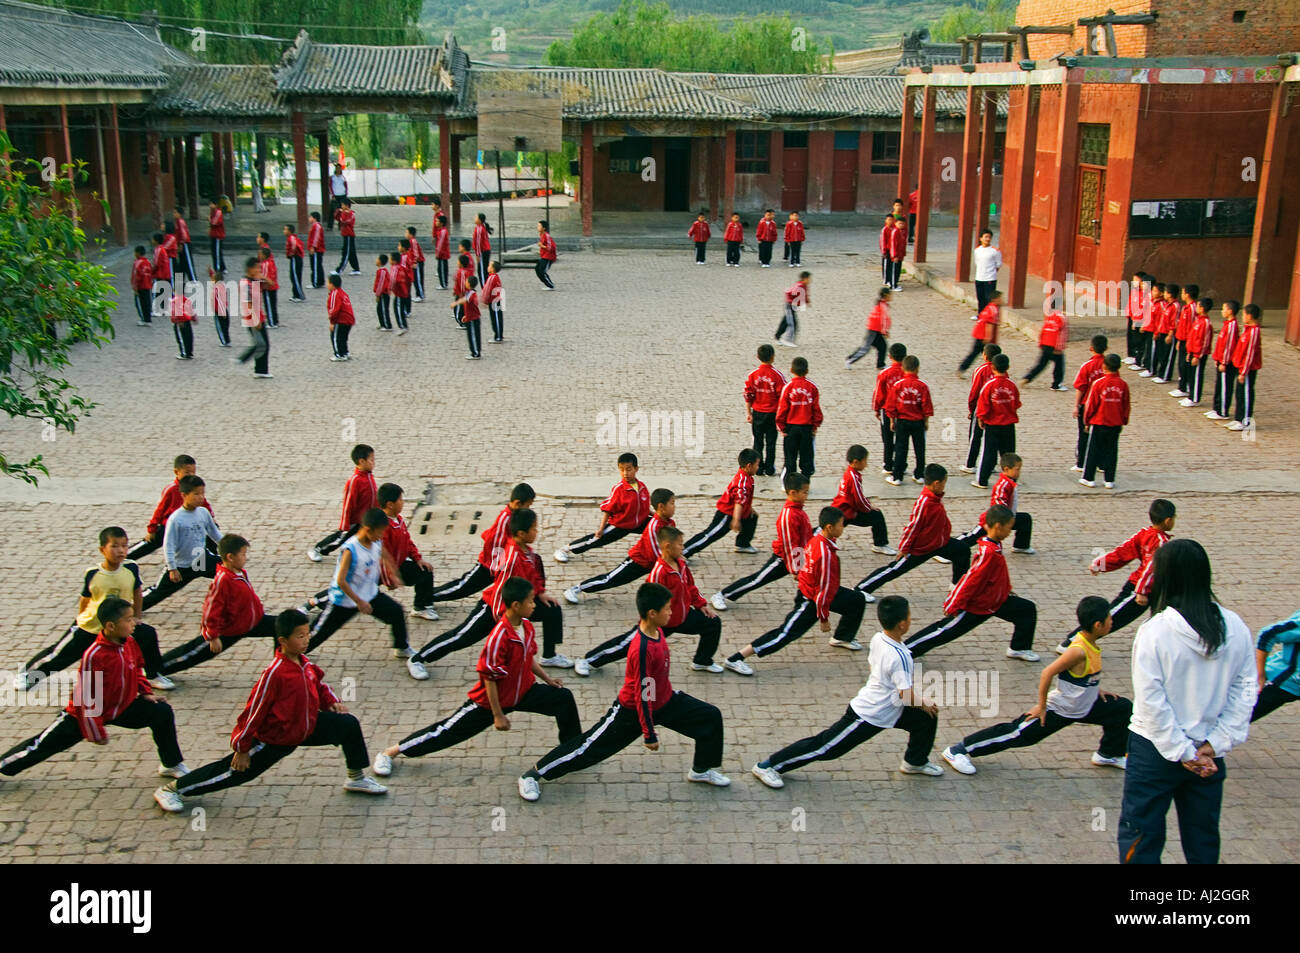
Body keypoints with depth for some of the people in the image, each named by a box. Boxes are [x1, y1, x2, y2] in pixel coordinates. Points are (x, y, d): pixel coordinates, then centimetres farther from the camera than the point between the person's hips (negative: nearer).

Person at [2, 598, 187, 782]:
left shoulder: (130, 643, -11)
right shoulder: (94, 656, -32)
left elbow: (137, 668, 13)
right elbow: (87, 698, -25)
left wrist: (145, 692, 1)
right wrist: (96, 733, -19)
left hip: (122, 706, 6)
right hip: (84, 713, -6)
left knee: (162, 711, -6)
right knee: (41, 746, 4)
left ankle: (172, 765, 10)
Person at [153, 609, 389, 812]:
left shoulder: (305, 662, -6)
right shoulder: (274, 674, -29)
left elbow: (319, 684, 17)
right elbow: (254, 711, -23)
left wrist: (332, 702, -1)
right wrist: (242, 748, -17)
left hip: (307, 727, 7)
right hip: (274, 738, -7)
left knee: (349, 724, 0)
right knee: (237, 771, -3)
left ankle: (357, 778, 20)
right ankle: (172, 790, 12)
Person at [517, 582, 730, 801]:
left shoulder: (656, 630, -9)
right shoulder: (642, 650, -35)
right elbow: (642, 695, -28)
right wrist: (649, 734, -21)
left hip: (665, 701, 8)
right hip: (632, 710, -8)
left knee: (711, 717, 5)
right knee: (590, 747, 0)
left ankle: (701, 769, 28)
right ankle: (533, 774, 16)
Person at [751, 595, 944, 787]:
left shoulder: (877, 638, -5)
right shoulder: (899, 656, -30)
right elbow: (906, 695, -26)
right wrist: (924, 705, -6)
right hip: (868, 717, -9)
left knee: (927, 719, 14)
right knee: (826, 746, -1)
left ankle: (915, 762, 38)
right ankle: (767, 766, 9)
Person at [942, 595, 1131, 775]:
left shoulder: (1090, 644, -2)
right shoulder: (1078, 650, -30)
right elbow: (1048, 673, -29)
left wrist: (1097, 690, 13)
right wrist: (1041, 706, -21)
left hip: (1083, 707, 9)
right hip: (1059, 710, -9)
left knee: (1123, 708, 11)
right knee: (1017, 734, -11)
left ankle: (1108, 754, 32)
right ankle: (957, 750, -4)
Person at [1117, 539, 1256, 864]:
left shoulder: (1154, 632, -18)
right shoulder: (1235, 627, -5)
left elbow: (1151, 700, -18)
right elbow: (1245, 691, -3)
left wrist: (1183, 753, -10)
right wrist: (1215, 744, -4)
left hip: (1156, 751, -4)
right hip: (1209, 755, 5)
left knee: (1139, 837, 8)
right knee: (1204, 842, 19)